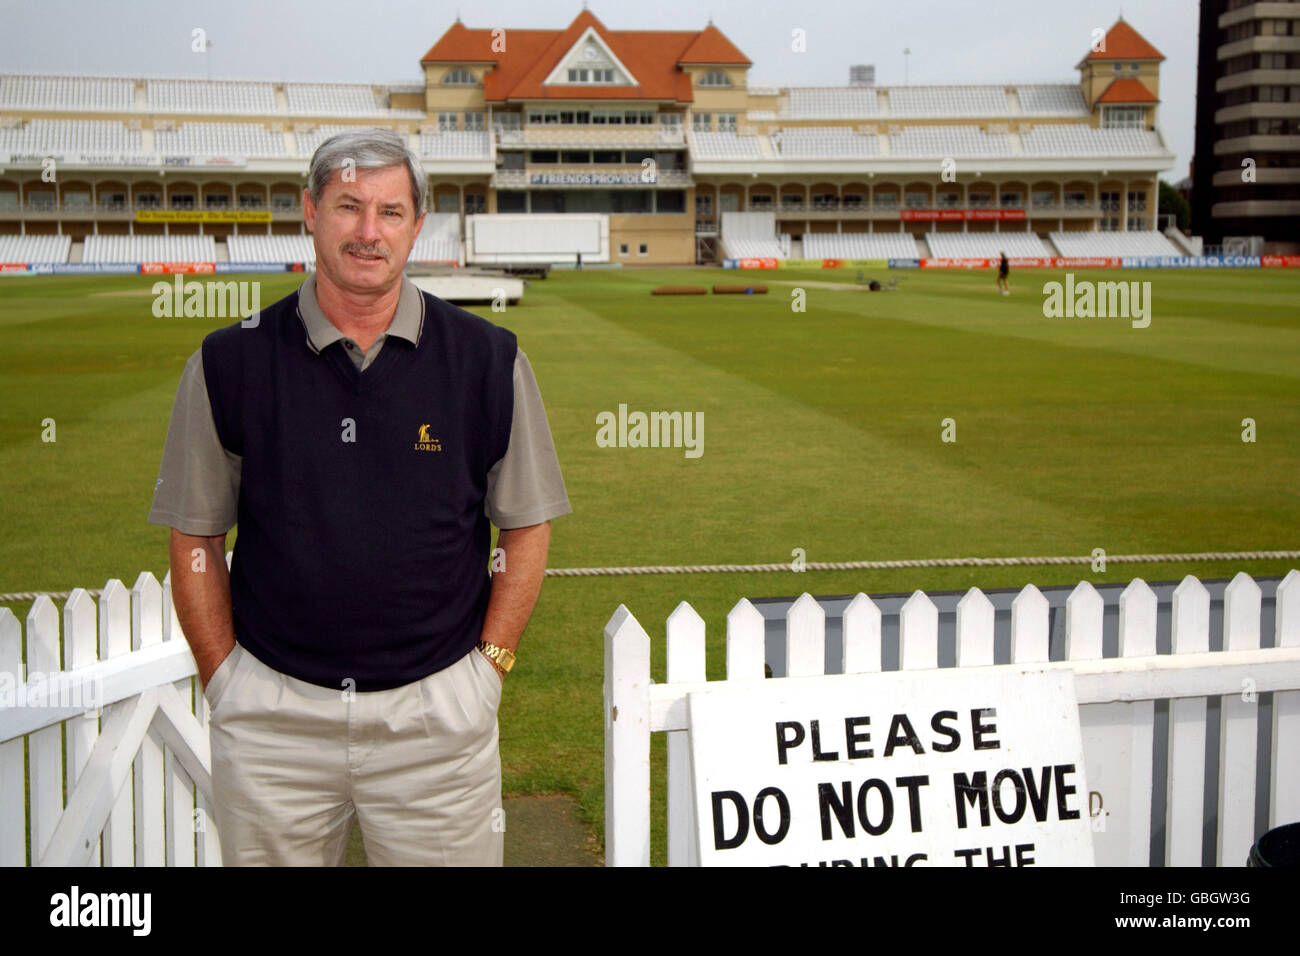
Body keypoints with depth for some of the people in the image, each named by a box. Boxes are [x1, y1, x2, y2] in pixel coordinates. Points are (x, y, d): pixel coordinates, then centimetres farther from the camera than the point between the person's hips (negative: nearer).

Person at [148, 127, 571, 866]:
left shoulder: (488, 360, -1)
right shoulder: (230, 363, 0)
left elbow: (527, 526, 5)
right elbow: (196, 538, 6)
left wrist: (488, 665, -1)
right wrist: (224, 680, 1)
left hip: (438, 716, 0)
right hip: (270, 717, 1)